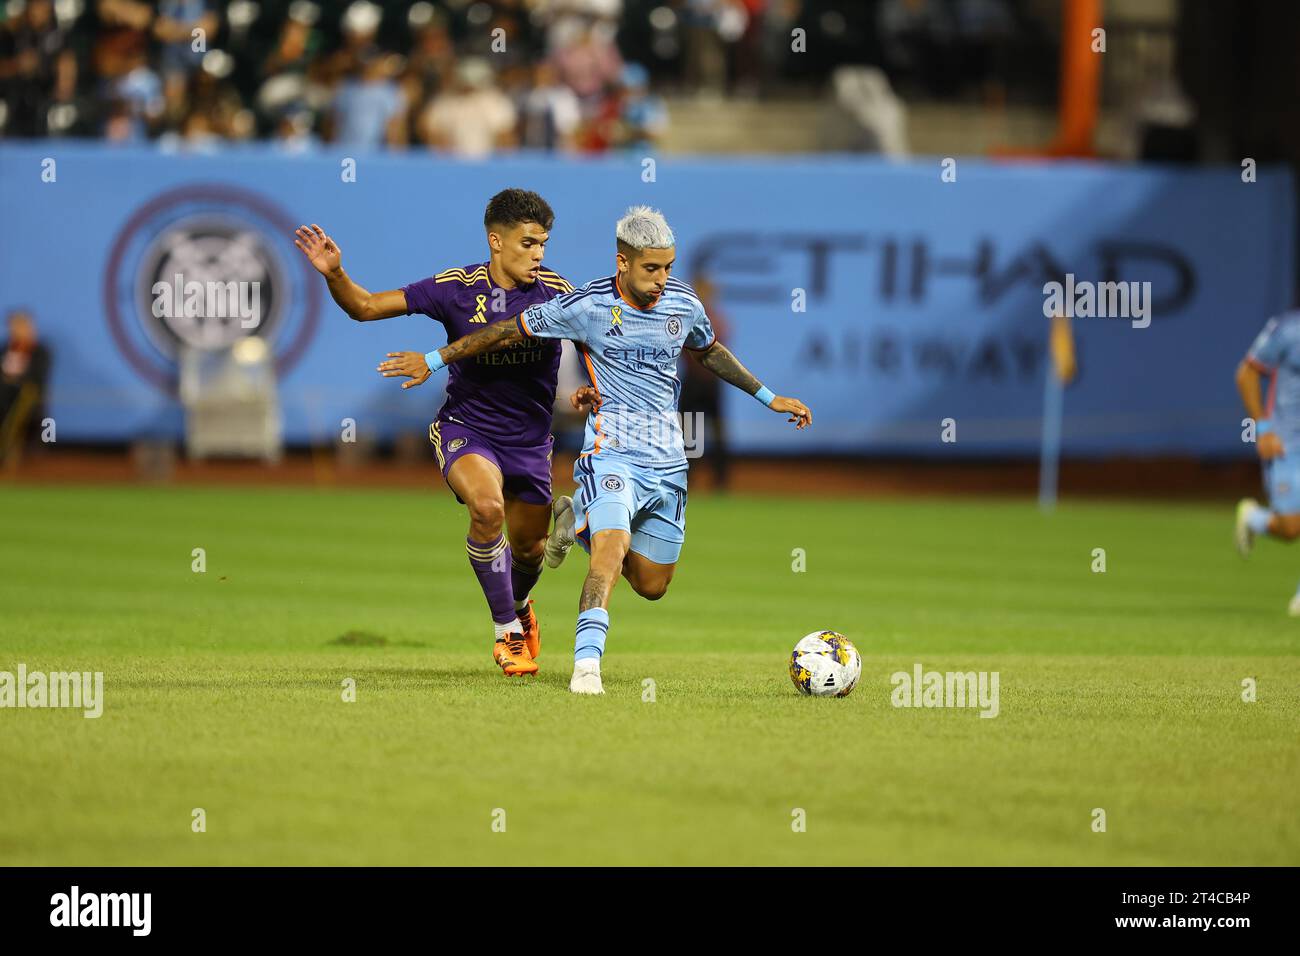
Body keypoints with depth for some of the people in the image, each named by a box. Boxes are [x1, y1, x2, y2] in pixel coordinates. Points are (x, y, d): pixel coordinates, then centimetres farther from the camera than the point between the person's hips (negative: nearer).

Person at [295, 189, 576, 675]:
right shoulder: (457, 288, -12)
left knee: (528, 549, 11)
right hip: (465, 427, -3)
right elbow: (366, 307, -7)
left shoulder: (556, 292, -9)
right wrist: (334, 274, -26)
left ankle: (518, 606, 51)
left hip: (529, 440, 3)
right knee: (487, 507, -31)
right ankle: (506, 631, -12)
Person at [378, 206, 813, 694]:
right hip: (612, 455, -5)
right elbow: (509, 332, -2)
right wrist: (434, 360, 1)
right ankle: (586, 665, -34)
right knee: (611, 554, -29)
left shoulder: (684, 303, 3)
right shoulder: (587, 306, -11)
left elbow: (710, 353, 25)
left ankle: (586, 525, 39)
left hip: (669, 465, 5)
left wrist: (769, 397, 29)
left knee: (651, 585, 10)